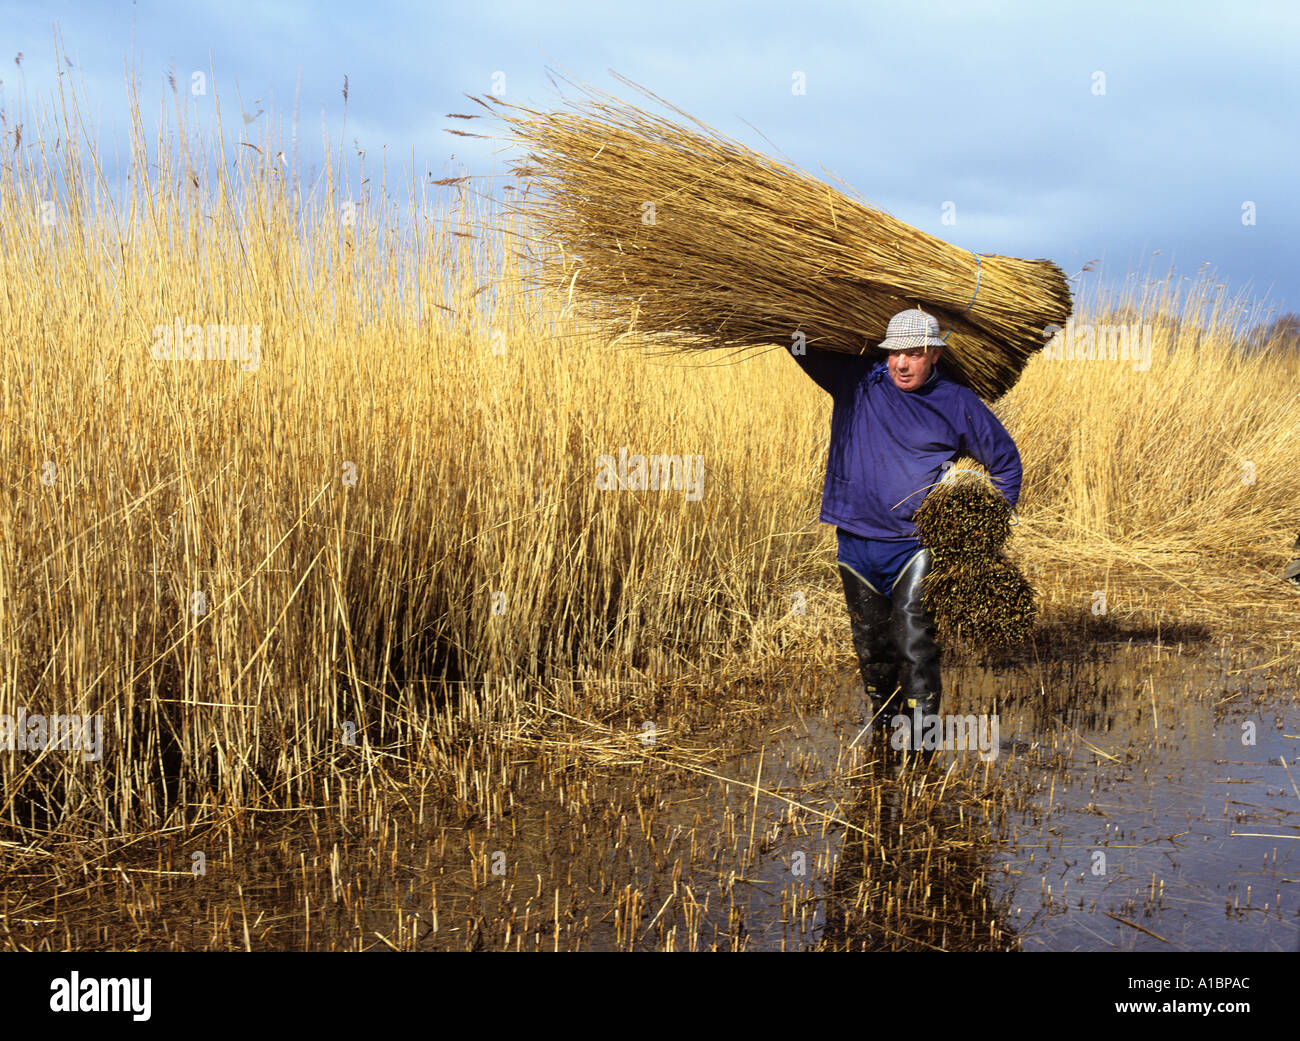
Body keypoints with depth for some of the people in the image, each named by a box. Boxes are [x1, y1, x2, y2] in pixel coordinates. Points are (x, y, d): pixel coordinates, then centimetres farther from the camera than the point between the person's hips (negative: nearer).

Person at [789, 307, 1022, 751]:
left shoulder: (958, 403, 3)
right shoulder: (855, 381, 4)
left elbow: (1005, 461, 15)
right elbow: (801, 342, 4)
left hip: (918, 544, -3)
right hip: (857, 543, 3)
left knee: (914, 643, -14)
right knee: (871, 647, 12)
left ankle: (921, 745, -12)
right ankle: (881, 728, 28)